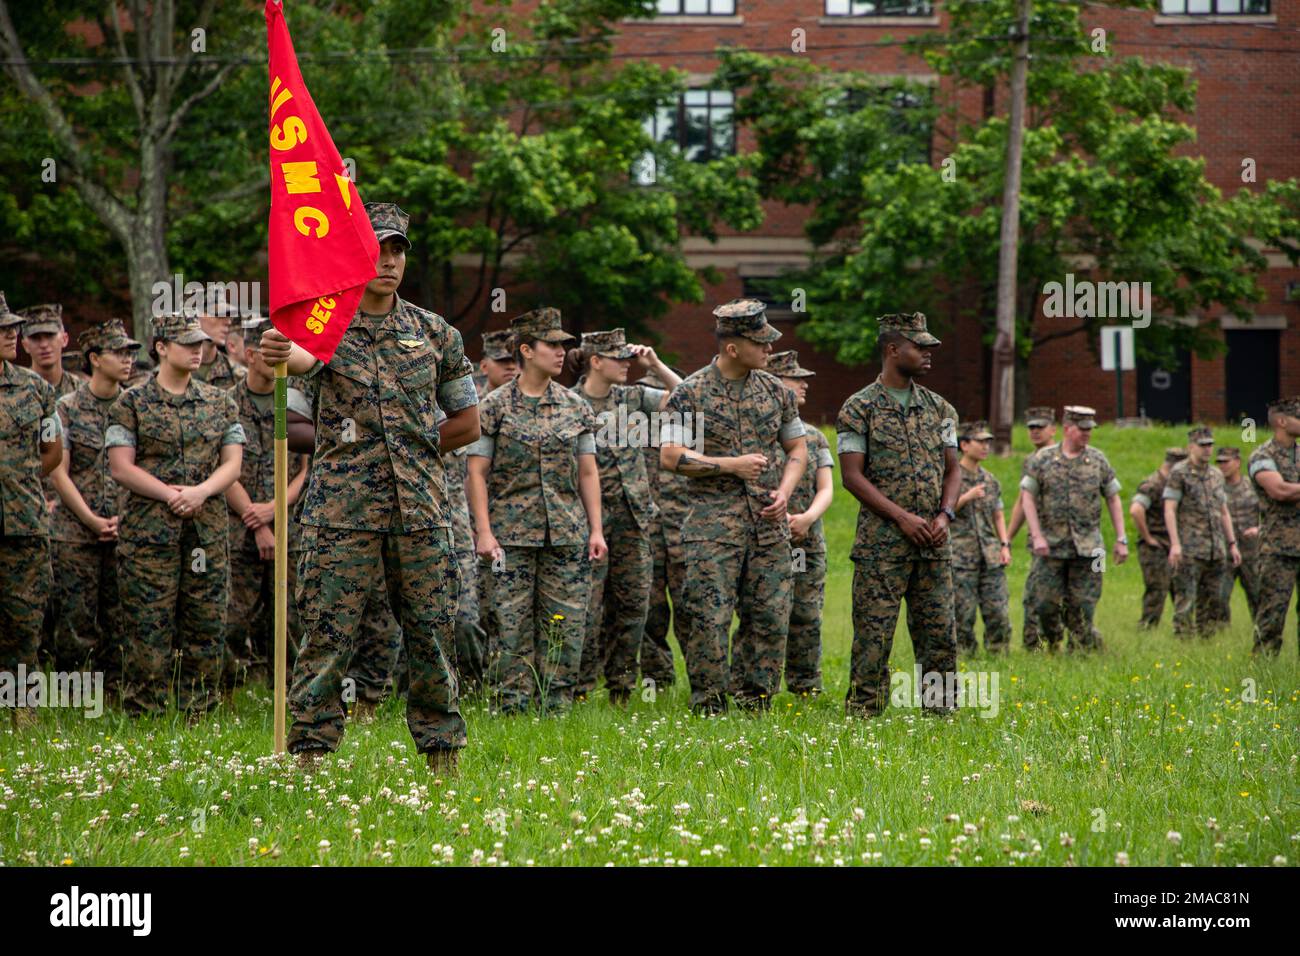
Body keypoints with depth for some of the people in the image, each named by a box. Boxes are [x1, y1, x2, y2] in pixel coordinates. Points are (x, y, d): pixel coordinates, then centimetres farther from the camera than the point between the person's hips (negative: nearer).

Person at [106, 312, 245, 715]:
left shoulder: (220, 403, 13)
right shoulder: (131, 404, 3)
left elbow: (232, 463, 7)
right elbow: (121, 468, -4)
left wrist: (200, 492, -12)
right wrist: (170, 494, -14)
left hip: (207, 529, 4)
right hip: (147, 530, -4)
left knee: (207, 629, 3)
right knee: (148, 635, -5)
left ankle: (196, 717, 10)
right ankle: (145, 719, -1)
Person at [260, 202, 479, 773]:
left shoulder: (434, 333, 11)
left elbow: (466, 423, 17)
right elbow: (305, 357, -25)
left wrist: (409, 453, 6)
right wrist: (279, 354, -48)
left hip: (420, 510, 3)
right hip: (343, 510, -3)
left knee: (431, 634, 5)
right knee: (327, 637, -5)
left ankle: (441, 752, 14)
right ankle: (311, 753, 1)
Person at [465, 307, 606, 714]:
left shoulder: (576, 407, 10)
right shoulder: (495, 407, -1)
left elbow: (588, 472, 12)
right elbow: (476, 472, -2)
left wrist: (596, 529, 6)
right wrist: (484, 531, -10)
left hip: (567, 537, 3)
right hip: (512, 536, -3)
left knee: (566, 626, 2)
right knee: (511, 627, -3)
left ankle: (557, 705, 9)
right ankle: (511, 707, 3)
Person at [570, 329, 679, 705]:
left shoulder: (632, 397, 9)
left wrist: (656, 366, 0)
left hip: (633, 514, 5)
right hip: (591, 514, -5)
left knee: (633, 600, 6)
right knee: (587, 604, -6)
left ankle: (620, 686, 16)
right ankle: (578, 687, 1)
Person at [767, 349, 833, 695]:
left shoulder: (814, 436, 15)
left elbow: (826, 489, 8)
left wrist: (808, 517, -11)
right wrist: (777, 514, -17)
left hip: (809, 541, 5)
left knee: (807, 617, 4)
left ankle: (807, 687, 10)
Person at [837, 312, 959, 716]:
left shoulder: (939, 408, 14)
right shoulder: (859, 408, -2)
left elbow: (952, 470, 14)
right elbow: (852, 475, -7)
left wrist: (945, 515, -5)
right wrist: (902, 517, -15)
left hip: (933, 544, 5)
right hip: (882, 541, -5)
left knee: (939, 631, 4)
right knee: (874, 633, -6)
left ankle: (941, 709, 10)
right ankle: (863, 710, -2)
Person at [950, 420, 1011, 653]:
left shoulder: (990, 480, 15)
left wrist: (1005, 546, 7)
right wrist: (966, 498, -17)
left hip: (991, 557, 5)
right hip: (961, 558, -5)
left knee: (998, 614, 0)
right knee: (963, 617, -4)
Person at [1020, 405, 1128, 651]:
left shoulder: (1098, 461, 6)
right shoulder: (1043, 460, 1)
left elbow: (1113, 499, 10)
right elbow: (1028, 498, -1)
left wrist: (1121, 539, 4)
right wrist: (1037, 536, -11)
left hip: (1087, 546, 1)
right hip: (1051, 545, -1)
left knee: (1082, 604, -2)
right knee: (1045, 603, -2)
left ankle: (1080, 649, 9)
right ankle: (1051, 646, 19)